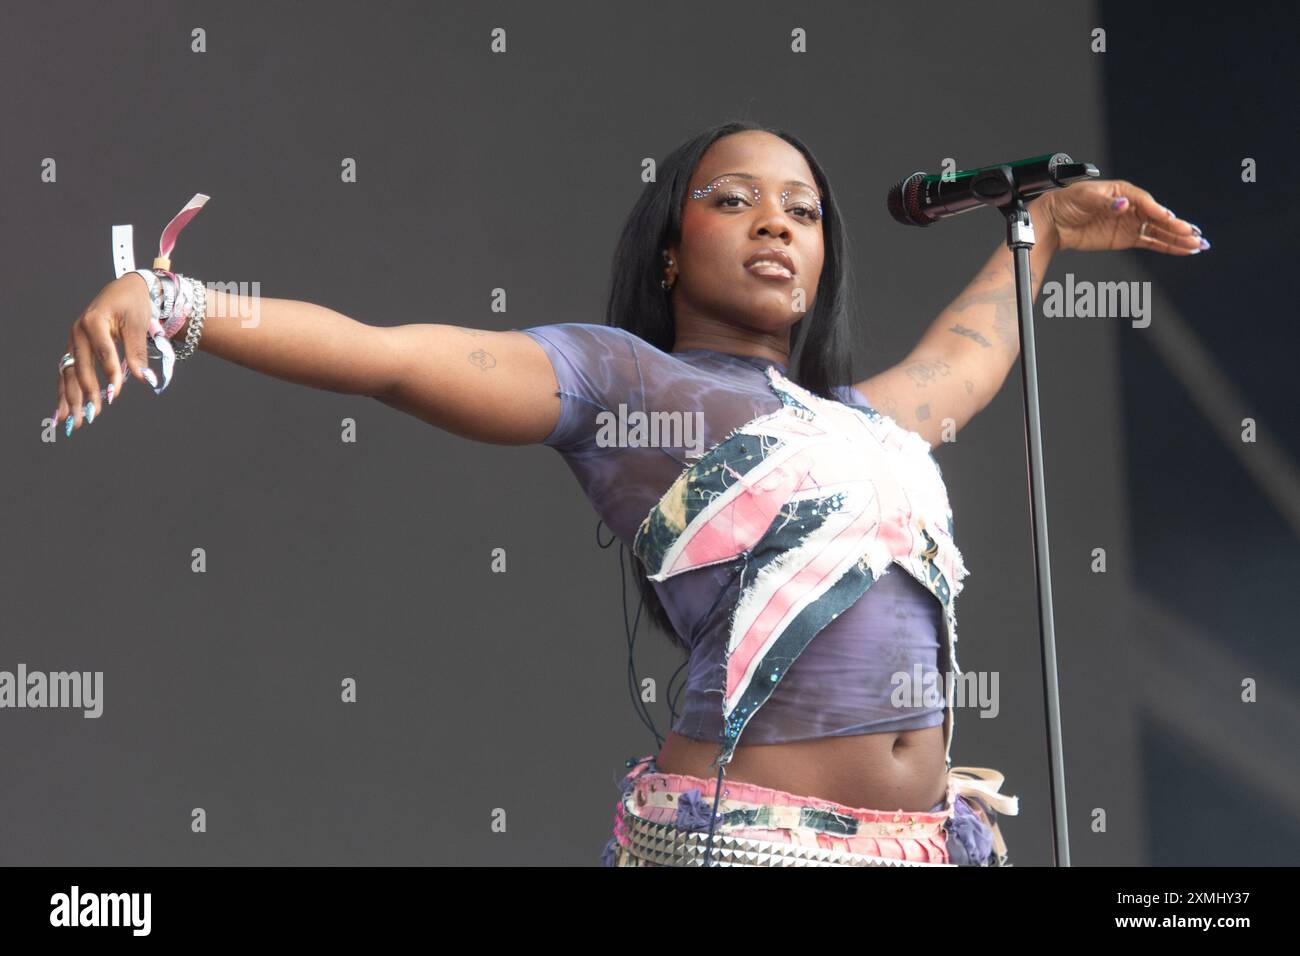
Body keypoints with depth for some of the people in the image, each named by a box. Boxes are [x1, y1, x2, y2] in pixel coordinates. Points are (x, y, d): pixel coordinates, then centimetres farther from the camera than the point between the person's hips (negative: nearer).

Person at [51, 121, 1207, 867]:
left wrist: (1046, 226, 54)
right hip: (751, 835, -6)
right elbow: (388, 354, -6)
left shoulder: (858, 418, 25)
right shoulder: (620, 378, 6)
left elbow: (966, 356, 47)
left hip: (929, 835, 7)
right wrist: (162, 301, -17)